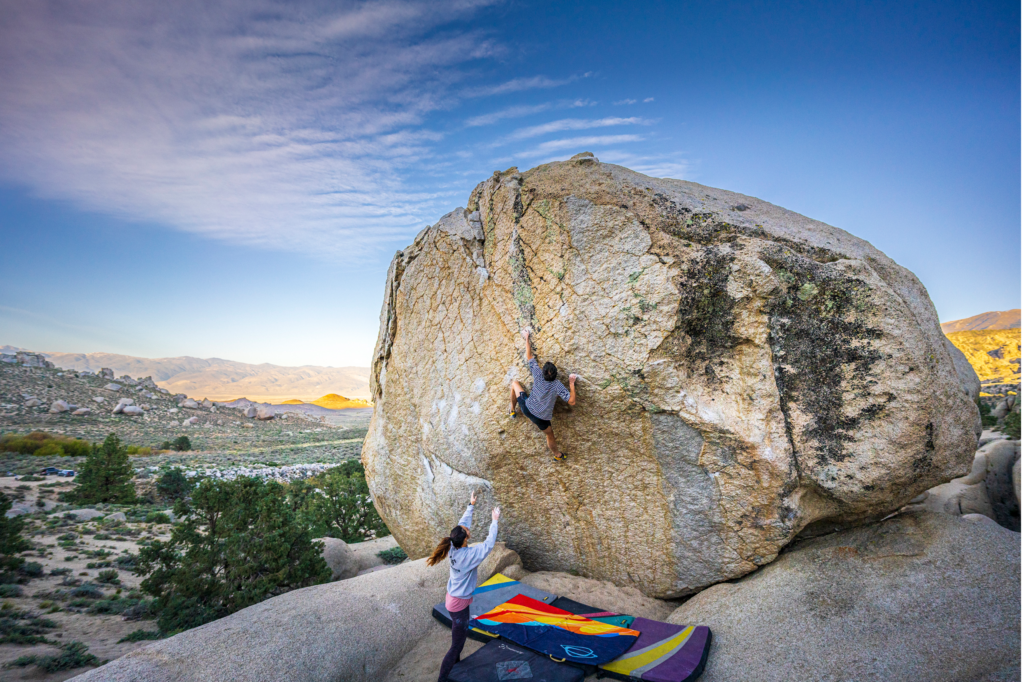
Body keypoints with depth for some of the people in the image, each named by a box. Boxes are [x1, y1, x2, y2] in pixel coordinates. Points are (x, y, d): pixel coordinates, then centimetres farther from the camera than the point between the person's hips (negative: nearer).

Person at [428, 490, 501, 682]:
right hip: (459, 604, -9)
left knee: (459, 637, 32)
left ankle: (456, 658, 54)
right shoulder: (469, 555, -29)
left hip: (452, 598, 9)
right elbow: (489, 544, -23)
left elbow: (463, 523, 1)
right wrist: (494, 521, -14)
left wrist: (471, 505, 9)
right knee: (457, 644, 4)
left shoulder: (453, 548, -9)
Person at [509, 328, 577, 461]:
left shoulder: (538, 375, -18)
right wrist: (572, 384, -19)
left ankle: (513, 411, 38)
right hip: (541, 418, -2)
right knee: (550, 436, 23)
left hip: (527, 408, 2)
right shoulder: (557, 385, -23)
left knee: (515, 383, 21)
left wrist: (527, 338, 4)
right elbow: (572, 401, -25)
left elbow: (529, 357, -6)